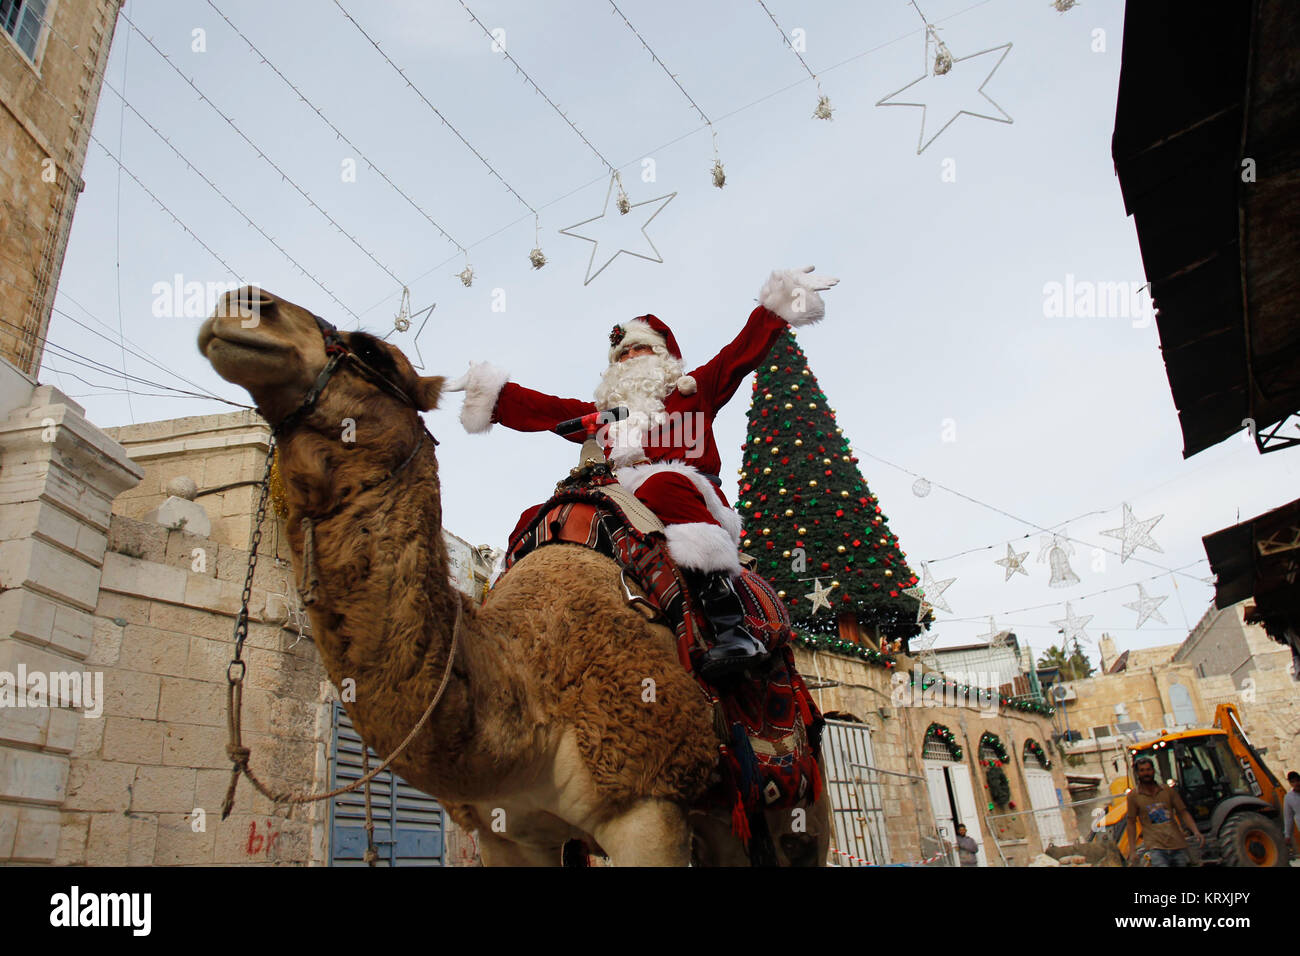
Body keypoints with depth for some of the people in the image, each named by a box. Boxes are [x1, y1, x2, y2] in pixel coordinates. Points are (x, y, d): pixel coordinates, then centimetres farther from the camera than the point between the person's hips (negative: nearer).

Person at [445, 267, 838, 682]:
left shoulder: (692, 390, 26)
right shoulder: (601, 411, 34)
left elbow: (742, 350, 20)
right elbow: (541, 408, 30)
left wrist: (779, 300, 14)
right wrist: (488, 387, 25)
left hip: (684, 488, -5)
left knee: (664, 486, -40)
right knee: (534, 521, -11)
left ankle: (730, 626, -50)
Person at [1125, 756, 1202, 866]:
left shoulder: (1168, 790, 10)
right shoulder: (1134, 796, 2)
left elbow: (1183, 813, 12)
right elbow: (1130, 823, 5)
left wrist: (1196, 831, -5)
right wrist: (1132, 851, 2)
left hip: (1178, 844, 3)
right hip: (1156, 847, -3)